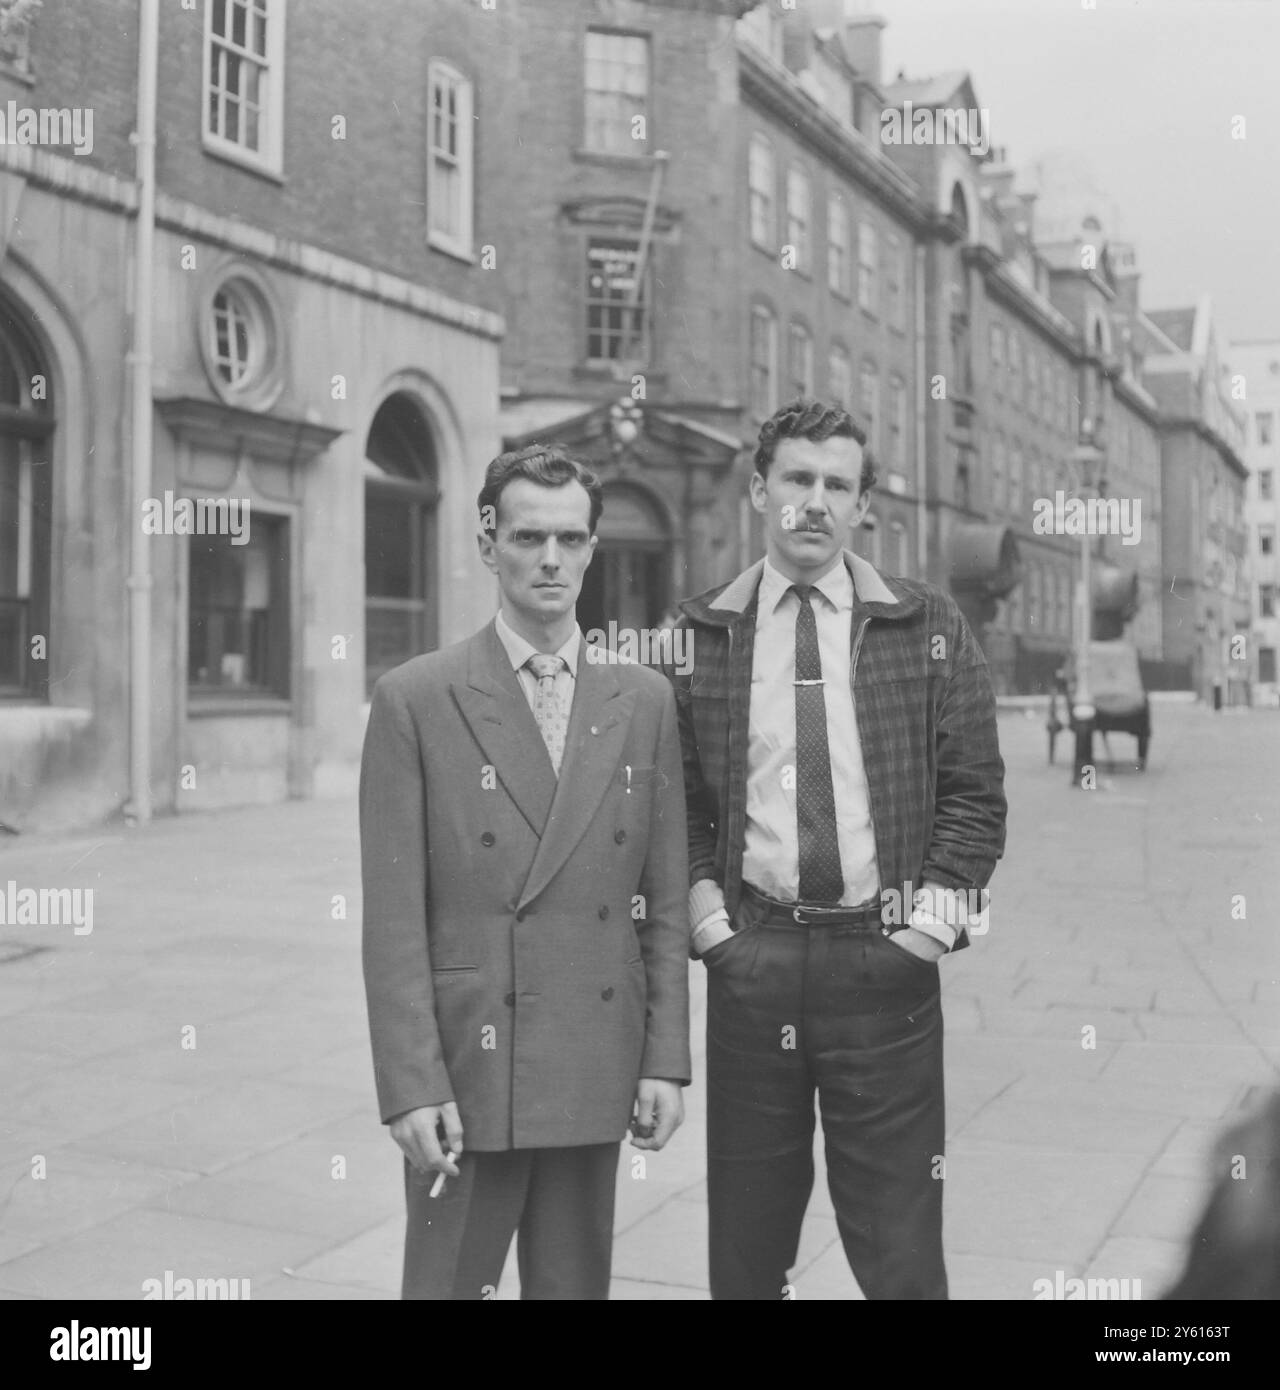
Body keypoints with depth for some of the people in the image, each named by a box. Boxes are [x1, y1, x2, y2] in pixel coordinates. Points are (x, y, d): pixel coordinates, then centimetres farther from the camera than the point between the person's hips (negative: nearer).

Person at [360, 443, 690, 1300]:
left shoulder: (644, 700, 6)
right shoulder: (416, 700, -4)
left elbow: (665, 900, 7)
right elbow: (393, 915, -6)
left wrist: (666, 1059, 2)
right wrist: (411, 1085, -10)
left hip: (595, 1070, 3)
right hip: (465, 1068, -3)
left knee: (575, 1284, 13)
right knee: (447, 1284, 6)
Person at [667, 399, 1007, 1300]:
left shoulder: (927, 627, 4)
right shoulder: (701, 633, 5)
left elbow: (976, 794, 2)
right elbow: (678, 796, 7)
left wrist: (928, 923, -5)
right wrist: (708, 915, -3)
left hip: (888, 964, 0)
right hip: (750, 958, 1)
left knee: (901, 1255, 5)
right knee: (746, 1244, 10)